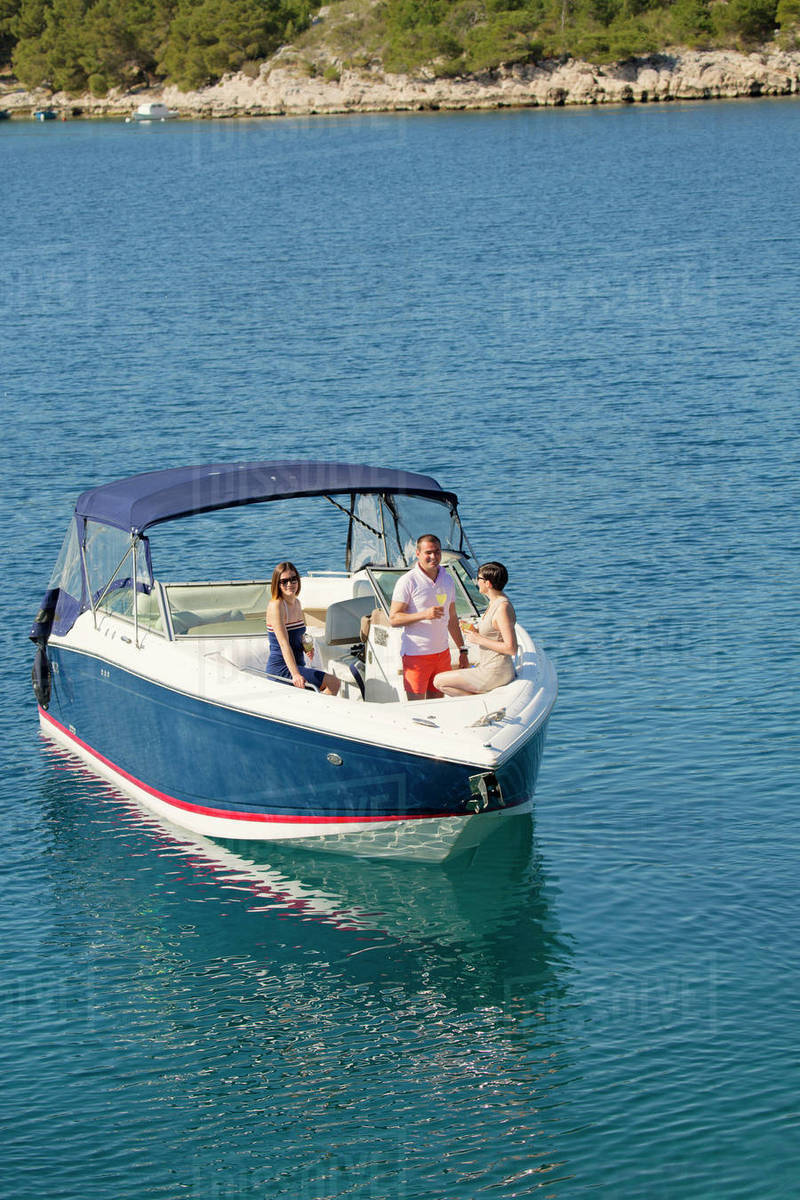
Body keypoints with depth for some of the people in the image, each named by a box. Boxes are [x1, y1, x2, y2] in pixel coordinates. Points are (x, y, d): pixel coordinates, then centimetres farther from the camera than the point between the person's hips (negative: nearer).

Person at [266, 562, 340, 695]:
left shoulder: (297, 603, 11)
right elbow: (284, 643, -26)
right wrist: (295, 674, -37)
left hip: (296, 666, 9)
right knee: (333, 683, -18)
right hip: (280, 669, -9)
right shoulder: (276, 606, -16)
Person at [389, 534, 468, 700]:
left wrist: (462, 650, 17)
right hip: (416, 654, -6)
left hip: (442, 653, 6)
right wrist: (424, 614, -23)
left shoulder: (447, 580, 11)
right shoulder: (408, 581, -9)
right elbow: (393, 619, -11)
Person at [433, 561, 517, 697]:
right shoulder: (495, 601, 9)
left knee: (439, 681, -5)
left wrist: (479, 639, -18)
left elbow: (511, 648, -24)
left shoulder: (503, 608, -21)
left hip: (494, 674, -10)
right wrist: (476, 632, 6)